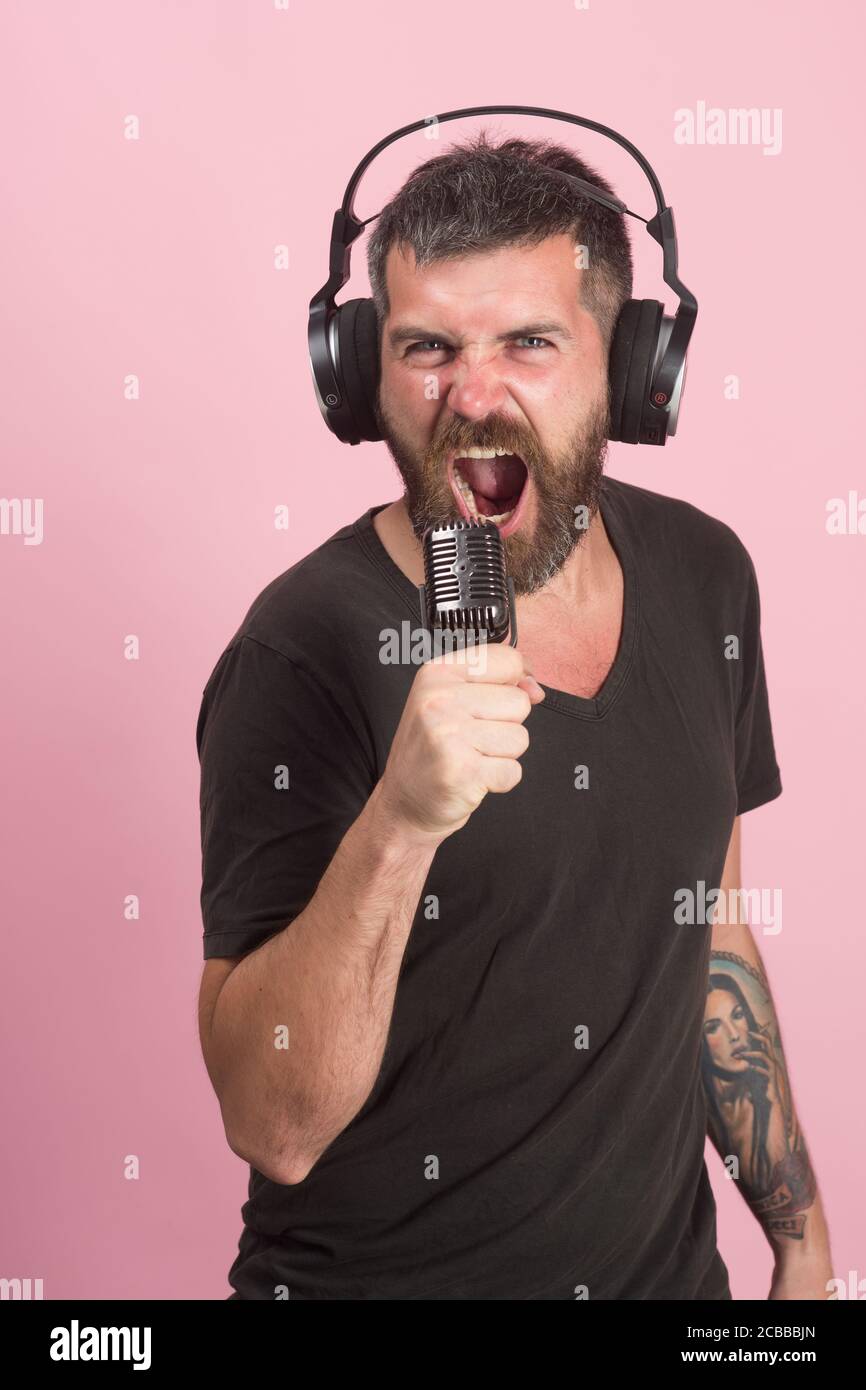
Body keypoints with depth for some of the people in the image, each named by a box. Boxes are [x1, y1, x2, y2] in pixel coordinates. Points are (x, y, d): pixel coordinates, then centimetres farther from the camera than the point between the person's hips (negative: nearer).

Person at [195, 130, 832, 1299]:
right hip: (374, 1270, -4)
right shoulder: (303, 654, -23)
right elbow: (273, 1127, -25)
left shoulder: (703, 575, -5)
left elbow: (710, 933, 6)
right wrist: (396, 825, -38)